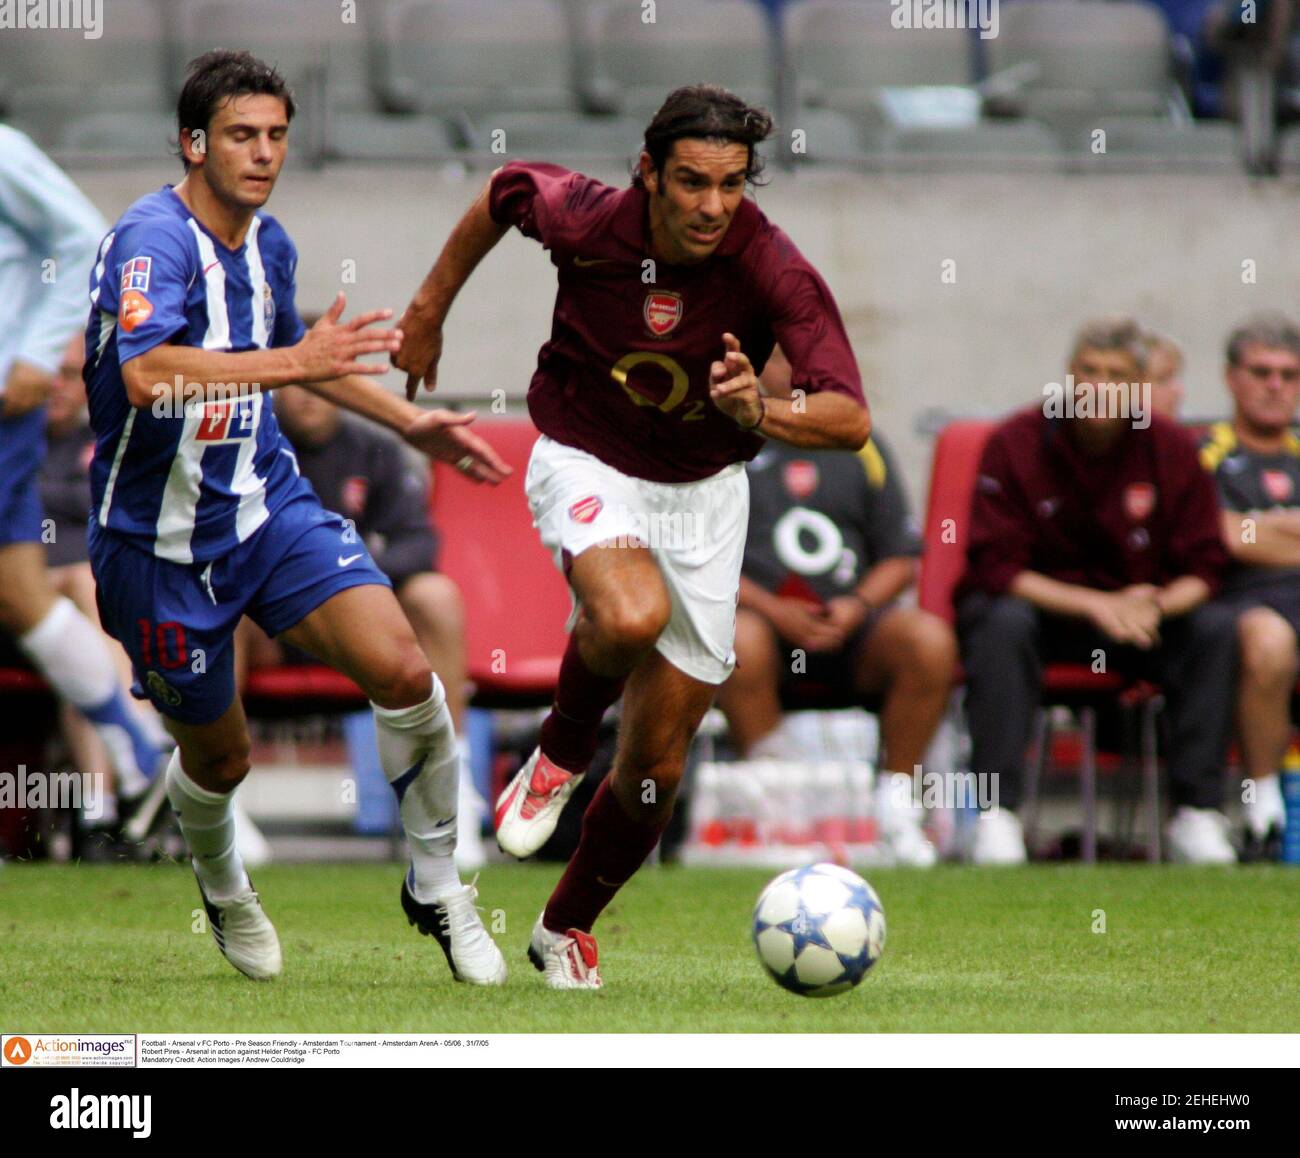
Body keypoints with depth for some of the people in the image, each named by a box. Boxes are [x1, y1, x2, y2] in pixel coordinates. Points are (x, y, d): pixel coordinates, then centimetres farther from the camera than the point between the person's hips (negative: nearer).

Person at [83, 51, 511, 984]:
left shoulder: (268, 242, 4)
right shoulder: (153, 239, -22)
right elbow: (145, 375, -40)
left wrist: (411, 424, 25)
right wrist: (292, 363, -44)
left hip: (268, 503, 5)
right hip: (163, 538, -5)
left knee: (403, 670, -15)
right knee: (220, 754, 10)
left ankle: (438, 887, 3)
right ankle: (224, 893, 46)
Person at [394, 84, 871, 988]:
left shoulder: (772, 270, -24)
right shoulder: (586, 221, -21)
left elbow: (850, 420, -31)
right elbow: (506, 191, 4)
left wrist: (763, 412, -50)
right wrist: (431, 307, 13)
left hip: (704, 494, 1)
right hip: (587, 464, -1)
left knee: (658, 763, 5)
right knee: (631, 616, -36)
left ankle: (569, 927, 31)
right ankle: (562, 752, -3)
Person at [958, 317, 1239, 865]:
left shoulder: (1172, 449, -2)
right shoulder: (1015, 443, -10)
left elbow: (1203, 568, -1)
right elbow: (996, 568, -15)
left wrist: (1157, 605, -25)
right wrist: (1094, 604, -26)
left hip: (1140, 614, 3)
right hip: (1038, 606, -3)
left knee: (1217, 626, -23)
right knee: (1002, 622, -36)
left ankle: (1197, 815, -23)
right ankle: (997, 814, -37)